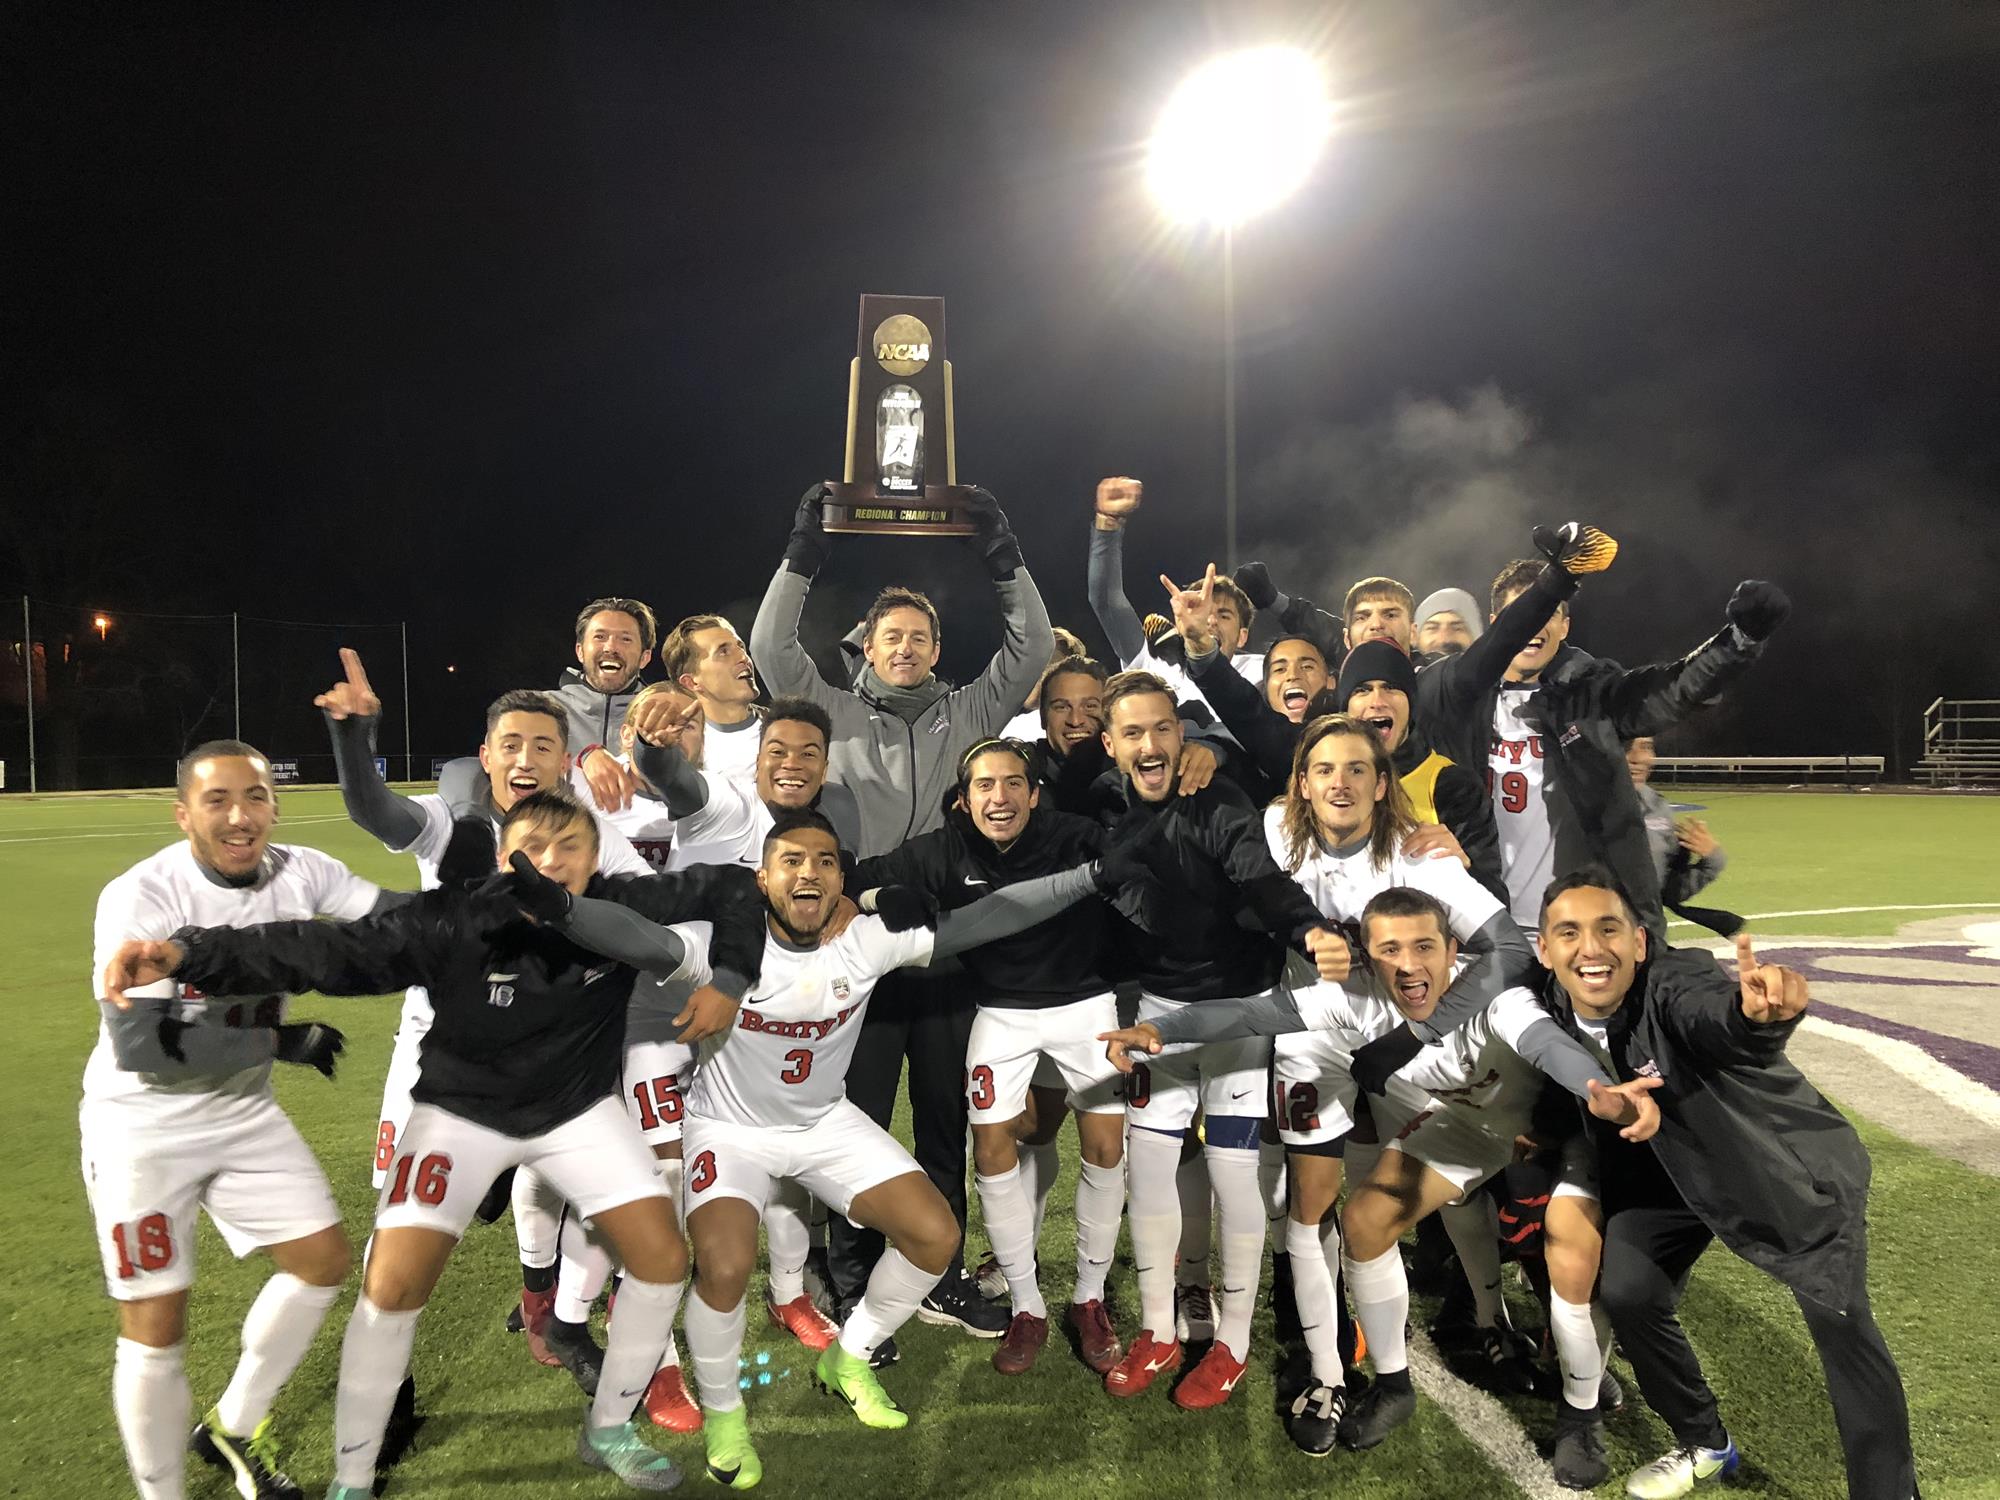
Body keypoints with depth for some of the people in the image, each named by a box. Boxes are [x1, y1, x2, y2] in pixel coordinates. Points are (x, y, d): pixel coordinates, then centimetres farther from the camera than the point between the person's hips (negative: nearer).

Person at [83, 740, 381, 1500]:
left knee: (323, 1261, 8)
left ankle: (235, 1428, 30)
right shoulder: (140, 899, -25)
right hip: (143, 1127, -5)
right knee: (157, 1327, -1)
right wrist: (282, 1042, -25)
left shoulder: (301, 873, -10)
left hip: (243, 1112, 6)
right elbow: (139, 1045, -29)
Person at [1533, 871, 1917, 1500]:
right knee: (1625, 1288, -9)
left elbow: (1715, 1014, -60)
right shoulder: (1554, 1012, -16)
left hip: (1786, 1164, -4)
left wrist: (1757, 1013, -80)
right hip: (1674, 1173, 5)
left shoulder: (1674, 981, -34)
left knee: (1840, 1319, -15)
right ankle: (1704, 1445, 17)